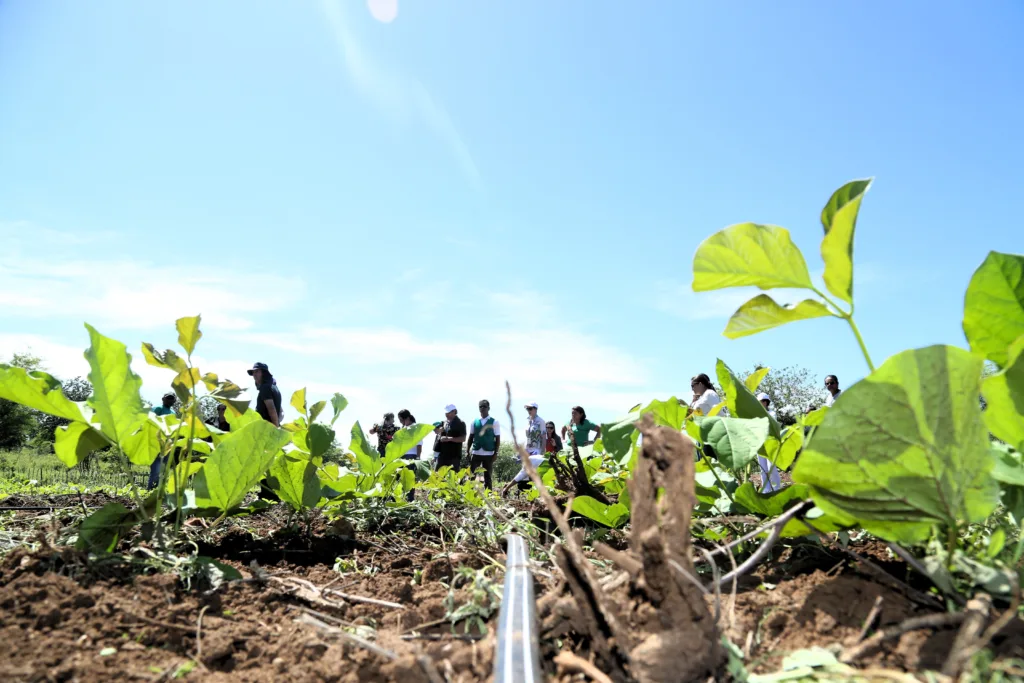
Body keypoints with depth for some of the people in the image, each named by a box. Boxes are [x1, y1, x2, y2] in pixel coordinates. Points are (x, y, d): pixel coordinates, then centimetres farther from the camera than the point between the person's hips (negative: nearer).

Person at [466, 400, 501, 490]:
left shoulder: (494, 422, -1)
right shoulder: (475, 422, 8)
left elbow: (497, 439, -1)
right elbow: (470, 438, 11)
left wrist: (495, 454, -7)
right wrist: (467, 451, 3)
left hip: (488, 454, -2)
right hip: (475, 453, 2)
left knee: (487, 477, 5)